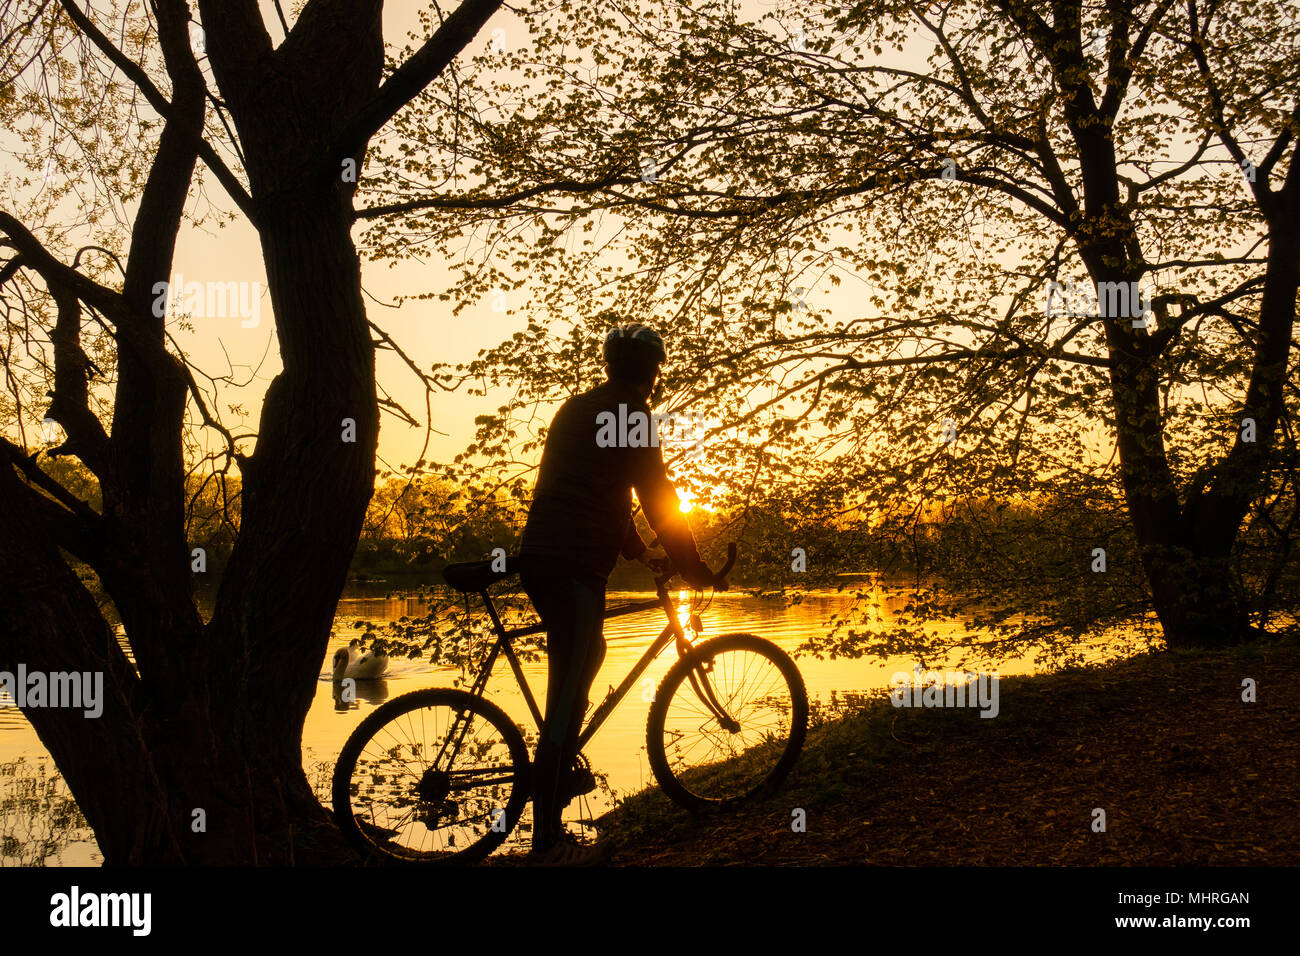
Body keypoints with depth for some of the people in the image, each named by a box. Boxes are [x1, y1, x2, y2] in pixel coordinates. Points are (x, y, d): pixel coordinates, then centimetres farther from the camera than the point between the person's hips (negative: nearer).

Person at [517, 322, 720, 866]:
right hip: (574, 566, -9)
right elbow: (657, 497, -8)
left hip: (540, 557, 9)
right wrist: (693, 568, 1)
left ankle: (557, 774, 34)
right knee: (569, 694, -8)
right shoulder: (629, 414, -5)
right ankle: (548, 842, -8)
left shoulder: (577, 409, 22)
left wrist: (639, 554, 33)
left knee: (585, 655, 27)